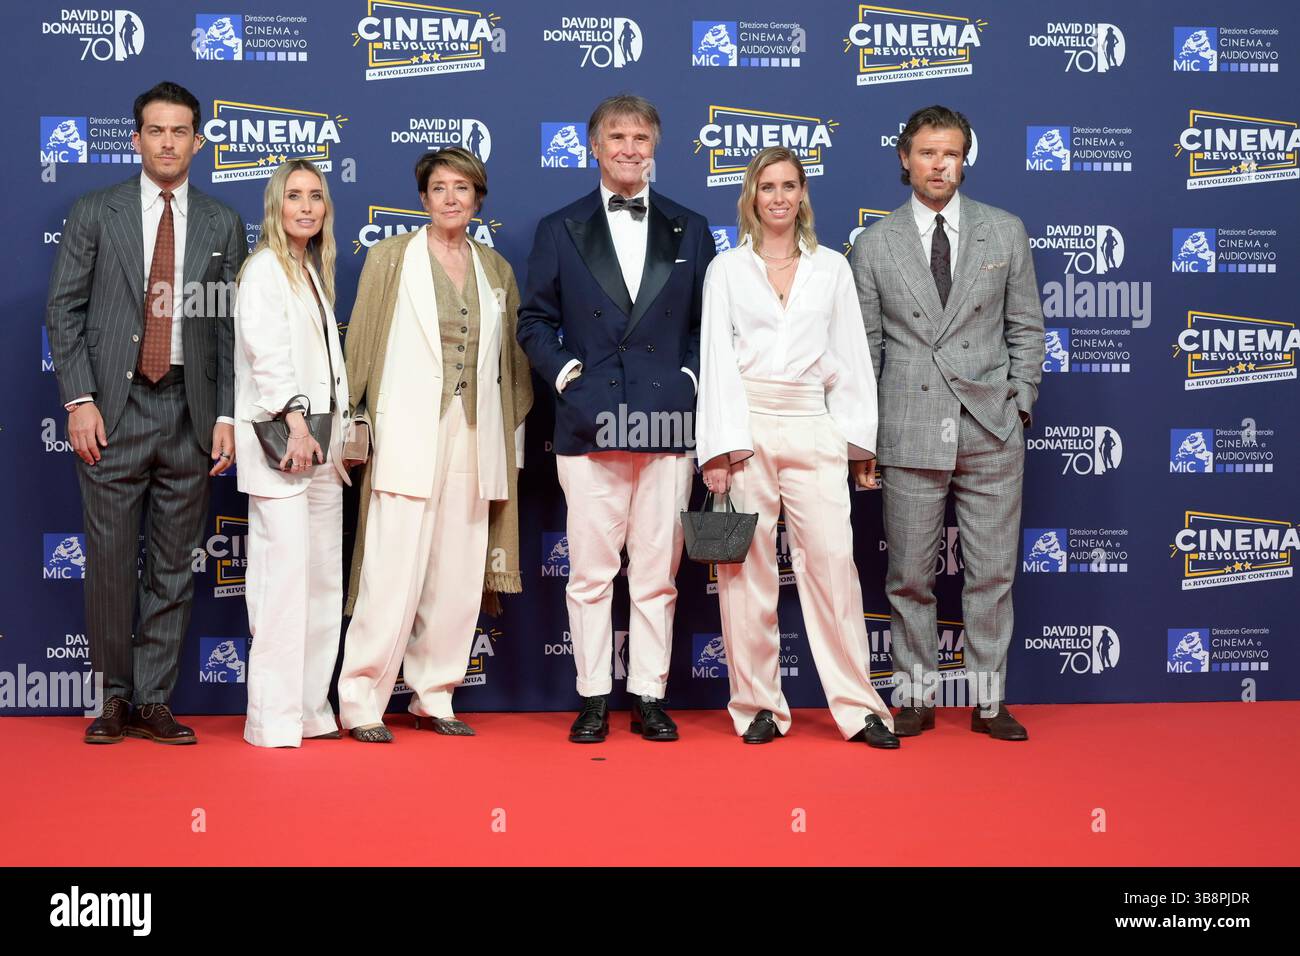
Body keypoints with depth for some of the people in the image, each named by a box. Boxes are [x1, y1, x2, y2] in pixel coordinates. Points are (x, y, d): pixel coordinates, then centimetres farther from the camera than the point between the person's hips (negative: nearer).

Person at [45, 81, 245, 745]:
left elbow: (230, 326, 7)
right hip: (113, 408, -1)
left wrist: (226, 416, -1)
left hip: (189, 410, 2)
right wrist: (79, 401, -8)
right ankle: (115, 697, 16)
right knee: (109, 558, 1)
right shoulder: (94, 214, 7)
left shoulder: (223, 225, 10)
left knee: (174, 564, 5)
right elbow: (63, 311, 3)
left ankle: (153, 702, 14)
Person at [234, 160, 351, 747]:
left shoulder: (314, 272, 21)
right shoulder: (264, 268, -4)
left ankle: (312, 710, 13)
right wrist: (295, 420, -24)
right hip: (280, 438, -9)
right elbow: (268, 351, -16)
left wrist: (337, 433, 17)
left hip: (320, 439, 9)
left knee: (323, 576, 7)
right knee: (284, 572, -11)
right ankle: (274, 719, -8)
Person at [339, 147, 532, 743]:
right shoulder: (391, 257, 4)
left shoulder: (495, 269, 14)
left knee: (459, 576, 6)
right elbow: (361, 344, 3)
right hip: (409, 434, -4)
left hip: (475, 437, 4)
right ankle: (361, 702, 2)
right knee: (394, 573, -8)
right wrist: (356, 421, -1)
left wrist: (513, 438, 12)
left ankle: (434, 696, 17)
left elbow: (510, 359, 16)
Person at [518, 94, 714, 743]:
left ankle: (649, 697, 14)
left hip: (668, 422, 1)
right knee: (590, 573, 2)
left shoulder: (690, 231, 13)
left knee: (657, 573, 4)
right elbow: (535, 319, 11)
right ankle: (592, 699, 12)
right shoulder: (560, 229, 11)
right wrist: (564, 372, -4)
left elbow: (711, 320, 14)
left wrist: (692, 375, -1)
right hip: (589, 423, -1)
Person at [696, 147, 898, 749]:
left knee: (833, 561, -6)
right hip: (746, 427, -1)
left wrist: (859, 439, 4)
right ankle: (759, 706, 10)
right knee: (749, 569, 0)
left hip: (813, 429, 1)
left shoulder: (831, 268, 12)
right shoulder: (727, 269, 8)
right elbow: (716, 359, 2)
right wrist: (721, 447, -7)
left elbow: (852, 357, 12)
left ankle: (857, 706, 1)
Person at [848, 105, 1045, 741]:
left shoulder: (1004, 231, 8)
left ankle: (990, 701, 15)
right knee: (909, 575, 4)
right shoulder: (874, 245, 6)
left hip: (991, 429, 1)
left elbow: (1026, 328, 11)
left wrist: (1019, 405, 1)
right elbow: (864, 347, 6)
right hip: (911, 434, 0)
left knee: (992, 572, 4)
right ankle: (915, 698, 16)